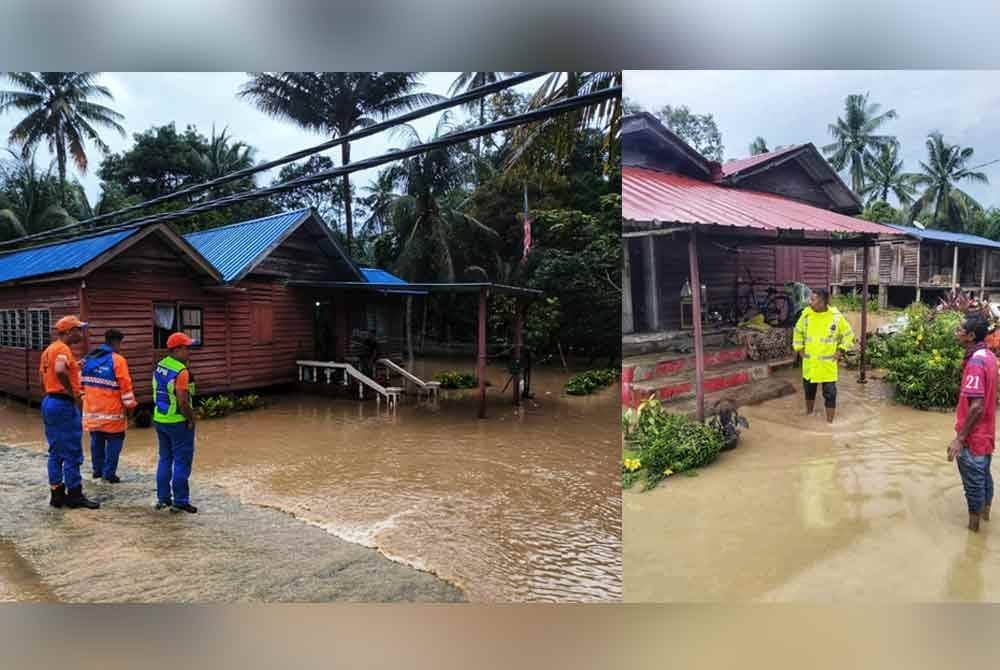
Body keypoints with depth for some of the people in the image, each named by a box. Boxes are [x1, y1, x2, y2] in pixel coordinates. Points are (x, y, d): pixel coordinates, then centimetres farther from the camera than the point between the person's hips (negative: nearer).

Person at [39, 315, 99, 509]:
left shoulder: (49, 350, 15)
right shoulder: (62, 349, -14)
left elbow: (43, 379, 19)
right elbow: (60, 371, -34)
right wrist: (73, 393, -23)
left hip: (49, 401, 10)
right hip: (64, 405, -10)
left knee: (55, 453, 14)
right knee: (72, 453, -1)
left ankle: (57, 494, 19)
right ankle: (75, 496, 6)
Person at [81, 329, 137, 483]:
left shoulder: (88, 359, 9)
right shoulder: (117, 360, -13)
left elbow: (82, 382, 15)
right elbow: (125, 385, -14)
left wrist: (84, 398, 24)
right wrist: (130, 405, -6)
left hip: (92, 409, 7)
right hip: (111, 410, -7)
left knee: (96, 440, 16)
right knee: (114, 441, 3)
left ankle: (97, 470, 25)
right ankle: (109, 473, 4)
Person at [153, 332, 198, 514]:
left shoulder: (159, 367, 7)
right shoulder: (181, 371, -20)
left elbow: (158, 393, 14)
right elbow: (182, 401, -24)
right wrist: (191, 419, -11)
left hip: (159, 420, 8)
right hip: (178, 422, -8)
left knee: (165, 459, 17)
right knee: (182, 462, 1)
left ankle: (162, 498, 24)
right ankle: (180, 501, 6)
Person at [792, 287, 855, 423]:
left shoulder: (836, 317, -10)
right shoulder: (806, 314, -3)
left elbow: (848, 334, 4)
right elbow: (798, 332, 13)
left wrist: (840, 351, -2)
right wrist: (800, 349, 7)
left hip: (828, 364, -3)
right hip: (809, 363, 3)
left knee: (830, 393, 1)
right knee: (809, 389, 18)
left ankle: (829, 422, 12)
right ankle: (808, 414, 39)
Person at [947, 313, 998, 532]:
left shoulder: (975, 362, -26)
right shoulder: (988, 356, 3)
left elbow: (976, 406, -28)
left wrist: (960, 438, -23)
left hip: (973, 436, -9)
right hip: (986, 433, 9)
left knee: (973, 482, 7)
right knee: (984, 475, 25)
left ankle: (973, 523, 22)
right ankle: (985, 512, 43)